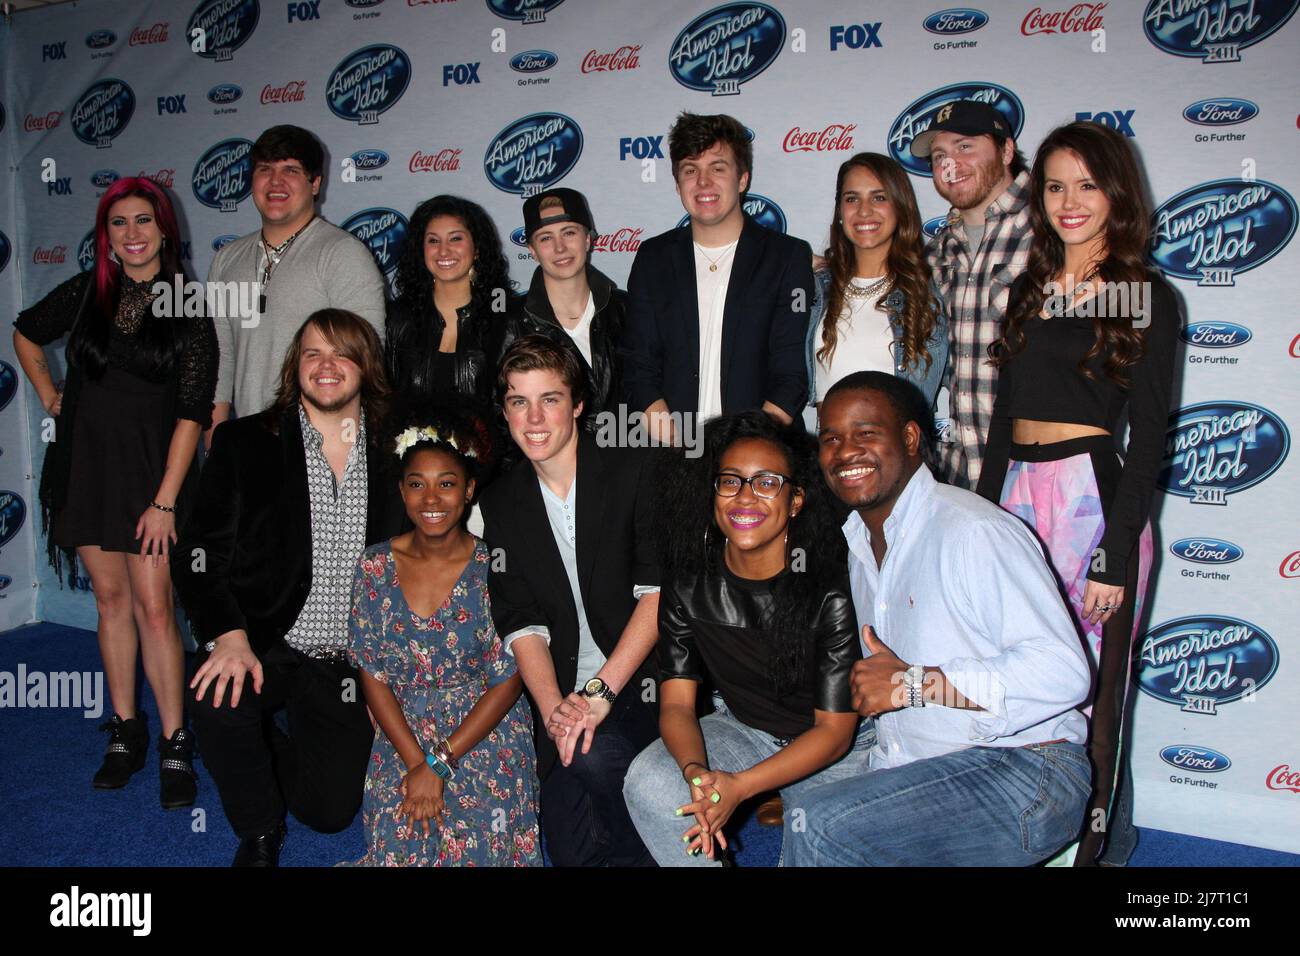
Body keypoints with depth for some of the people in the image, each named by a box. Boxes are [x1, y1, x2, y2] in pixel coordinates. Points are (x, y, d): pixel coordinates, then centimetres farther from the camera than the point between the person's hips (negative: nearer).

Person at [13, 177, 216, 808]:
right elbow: (26, 333, 24)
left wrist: (165, 500, -14)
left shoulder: (188, 307, -6)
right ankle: (125, 734, 19)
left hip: (150, 469, -3)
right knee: (111, 598, 9)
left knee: (153, 606, -8)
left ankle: (175, 747, 1)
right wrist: (50, 398, 13)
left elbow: (192, 412, -10)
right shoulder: (87, 291, 4)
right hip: (85, 465, 3)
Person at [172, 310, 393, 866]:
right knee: (218, 704, -33)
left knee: (331, 810, 1)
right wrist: (229, 634, -22)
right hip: (266, 647, -1)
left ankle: (272, 749, 37)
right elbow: (199, 552, -7)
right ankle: (259, 832, 0)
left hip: (349, 665, 2)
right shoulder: (245, 442, -3)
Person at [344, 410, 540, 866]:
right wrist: (414, 760, -12)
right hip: (403, 731, 2)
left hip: (486, 731, -1)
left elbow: (507, 682, -9)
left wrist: (439, 764, -15)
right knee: (398, 835, -20)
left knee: (475, 840, -20)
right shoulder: (376, 566, -2)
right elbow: (374, 675, -1)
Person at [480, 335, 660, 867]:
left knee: (592, 754, -30)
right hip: (564, 696, 3)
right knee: (571, 851, -11)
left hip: (643, 684, -3)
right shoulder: (500, 504, 8)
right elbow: (520, 624, 2)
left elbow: (659, 591, -13)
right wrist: (553, 708, -15)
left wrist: (599, 692, -20)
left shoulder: (635, 472, -4)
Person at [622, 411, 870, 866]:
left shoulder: (830, 593, -22)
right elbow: (676, 703, -10)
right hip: (744, 730, 3)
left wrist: (740, 786, -32)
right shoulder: (688, 587, -10)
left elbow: (835, 728, -18)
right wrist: (697, 771, -34)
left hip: (839, 745, -3)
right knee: (647, 783, -22)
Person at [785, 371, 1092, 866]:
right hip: (914, 770, 7)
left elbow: (1062, 672, -22)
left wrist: (913, 683, -22)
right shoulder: (858, 542, 13)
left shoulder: (975, 531, -15)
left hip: (1023, 774, -7)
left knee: (819, 823, -24)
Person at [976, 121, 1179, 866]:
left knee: (1084, 696, 3)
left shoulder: (1148, 298, -2)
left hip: (1093, 502, -5)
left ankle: (1081, 847, 20)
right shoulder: (1029, 290, 15)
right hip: (1014, 497, 5)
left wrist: (1115, 556, -13)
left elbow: (1148, 440, -7)